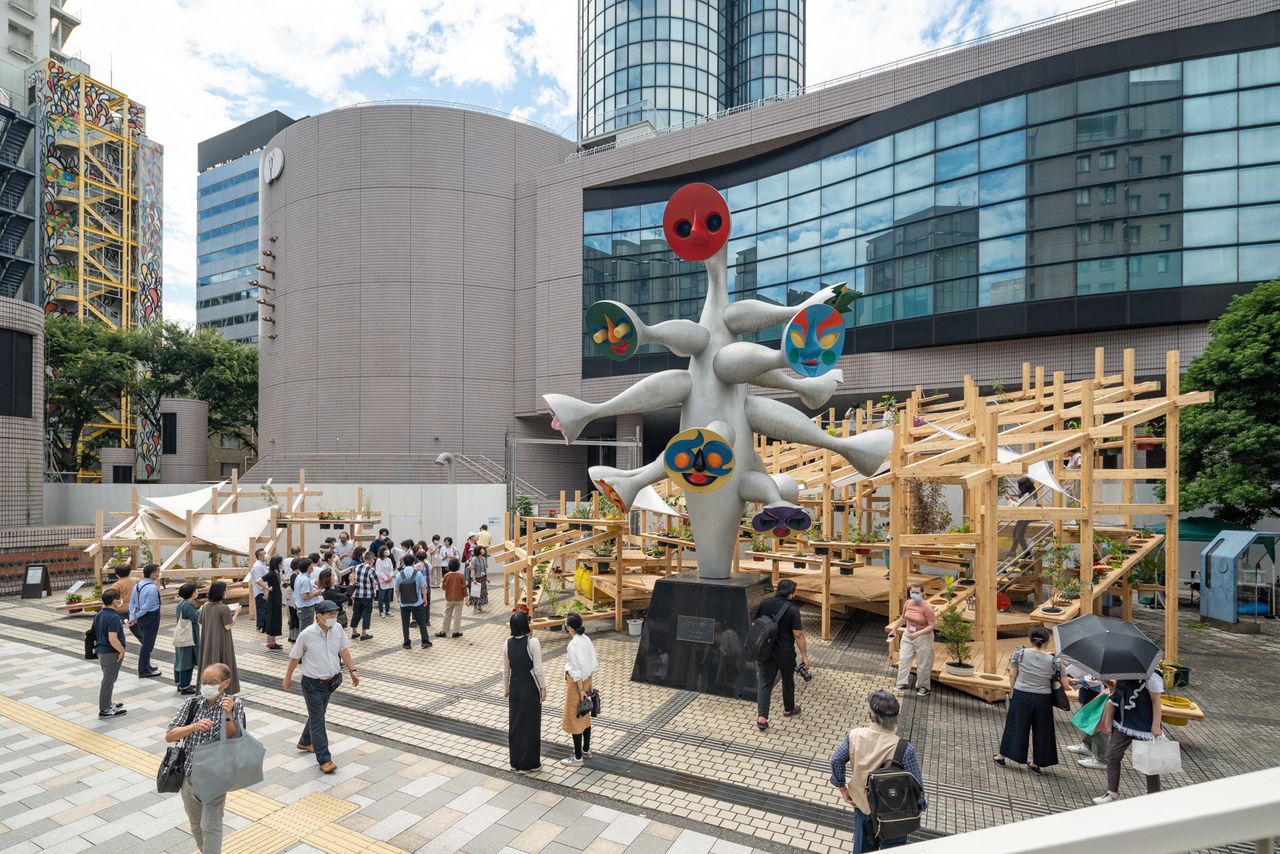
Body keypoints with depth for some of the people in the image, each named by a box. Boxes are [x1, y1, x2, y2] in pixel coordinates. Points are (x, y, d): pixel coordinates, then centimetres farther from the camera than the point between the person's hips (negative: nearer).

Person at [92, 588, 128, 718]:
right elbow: (112, 639, -28)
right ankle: (105, 710, 11)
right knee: (108, 681, 2)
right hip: (111, 654, -9)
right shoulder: (114, 617, -24)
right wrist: (122, 650, -15)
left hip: (101, 651, 9)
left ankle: (107, 703, 35)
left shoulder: (98, 615, 6)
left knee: (107, 680, 22)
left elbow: (95, 634, 14)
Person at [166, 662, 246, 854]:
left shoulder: (234, 704, -13)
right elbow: (169, 736, -7)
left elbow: (233, 738, -17)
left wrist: (228, 715, -33)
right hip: (189, 773, 5)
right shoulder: (192, 704, -4)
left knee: (210, 826, -6)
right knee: (196, 824, 22)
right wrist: (194, 726, -24)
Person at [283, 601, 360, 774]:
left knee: (317, 715, 24)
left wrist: (352, 670, 0)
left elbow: (344, 650, 3)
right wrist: (287, 679, 4)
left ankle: (305, 742, 47)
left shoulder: (337, 630, -9)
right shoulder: (306, 635, -22)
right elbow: (294, 658, -8)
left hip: (331, 681, 5)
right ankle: (324, 760, 4)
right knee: (317, 720, -1)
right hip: (313, 684, -5)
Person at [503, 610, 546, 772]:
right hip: (531, 690, -4)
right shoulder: (532, 642, -19)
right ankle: (530, 763, 21)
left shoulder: (508, 643, -5)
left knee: (515, 725, 17)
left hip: (515, 689, 5)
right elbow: (538, 669, -17)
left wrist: (506, 688, 17)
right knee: (531, 725, 10)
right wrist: (543, 687, -5)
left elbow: (505, 669, 4)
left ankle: (515, 762, 29)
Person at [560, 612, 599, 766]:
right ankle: (586, 750, 34)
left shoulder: (573, 644, -24)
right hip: (586, 681, 8)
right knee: (584, 717, 21)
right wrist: (588, 685, 13)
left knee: (574, 718, 5)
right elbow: (593, 664, 5)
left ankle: (577, 757, 16)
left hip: (576, 683, -8)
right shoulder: (586, 639, -1)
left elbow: (577, 671, -22)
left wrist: (580, 689, -15)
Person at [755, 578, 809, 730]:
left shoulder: (764, 603, -3)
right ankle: (788, 709, 41)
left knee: (765, 683, 7)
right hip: (785, 654, -3)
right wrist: (804, 656, -7)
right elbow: (798, 635, -16)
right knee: (788, 682, 21)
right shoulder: (792, 610, -18)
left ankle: (761, 717, -2)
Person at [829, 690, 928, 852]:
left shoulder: (854, 735, -22)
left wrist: (843, 789, 8)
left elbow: (836, 761, -9)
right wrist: (920, 806, 2)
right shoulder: (905, 749, -32)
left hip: (861, 804, 2)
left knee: (864, 846, 28)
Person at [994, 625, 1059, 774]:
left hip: (1021, 696, 0)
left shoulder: (1020, 653, -11)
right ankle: (1037, 763, 29)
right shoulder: (1053, 659, -10)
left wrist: (1013, 690, 12)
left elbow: (1012, 675, -5)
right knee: (1041, 730, 17)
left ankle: (1002, 756, 27)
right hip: (1043, 699, 0)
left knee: (1016, 725, 14)